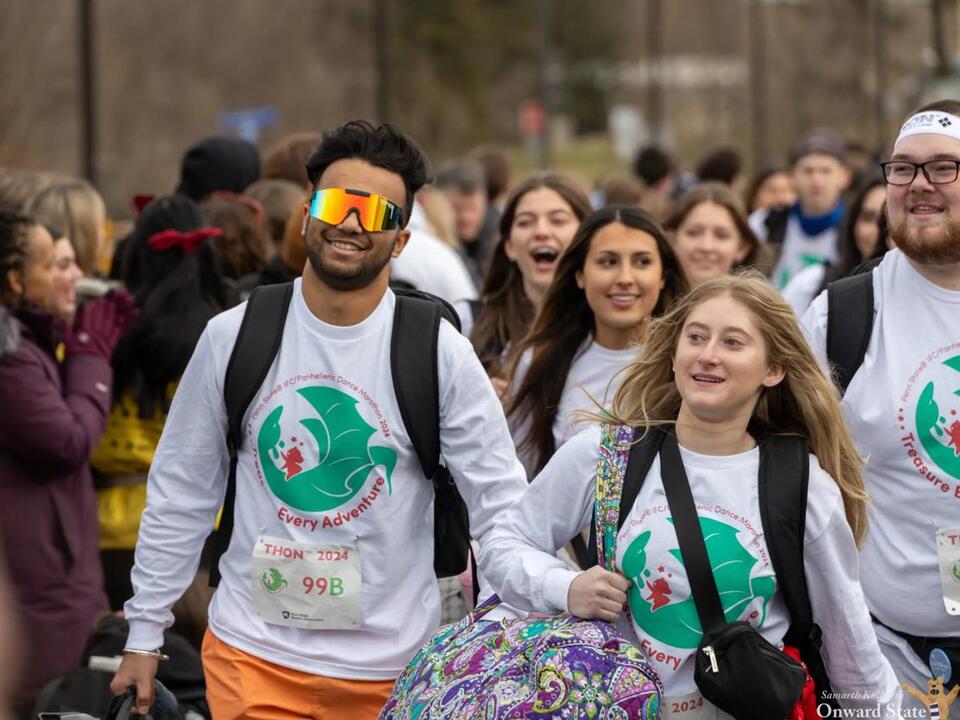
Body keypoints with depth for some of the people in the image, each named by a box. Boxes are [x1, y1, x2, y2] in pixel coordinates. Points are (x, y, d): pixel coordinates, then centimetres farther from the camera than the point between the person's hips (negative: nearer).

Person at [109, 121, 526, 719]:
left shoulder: (440, 353, -6)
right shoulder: (232, 337, -1)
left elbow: (500, 506, -5)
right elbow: (181, 495, 6)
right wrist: (144, 634, 7)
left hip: (391, 666, -1)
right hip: (252, 652, 1)